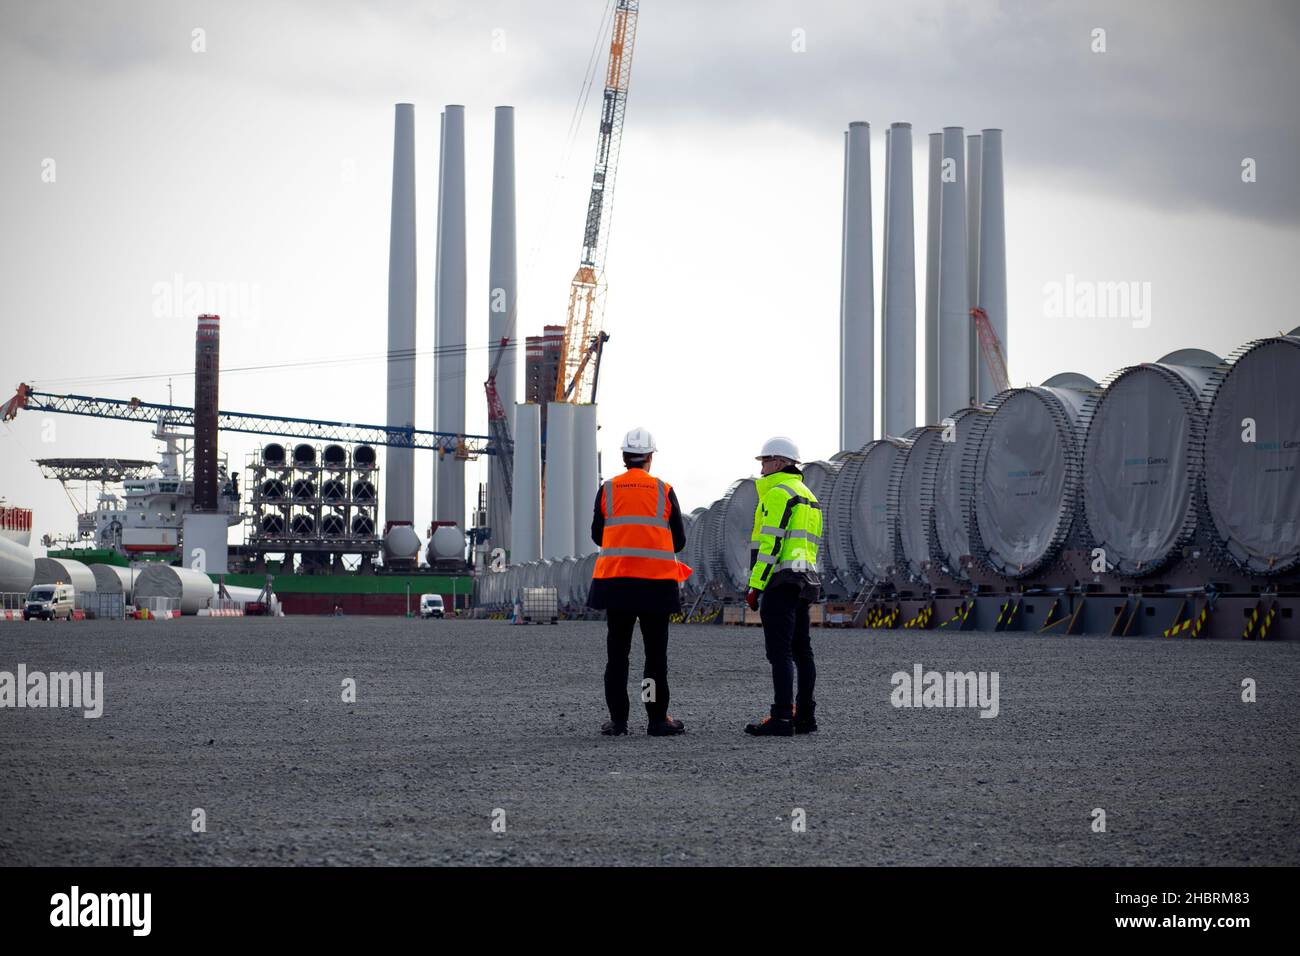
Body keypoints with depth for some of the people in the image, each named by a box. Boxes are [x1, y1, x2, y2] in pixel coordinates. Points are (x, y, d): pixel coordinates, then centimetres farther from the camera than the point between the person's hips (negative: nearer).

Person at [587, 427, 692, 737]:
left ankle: (617, 720, 5)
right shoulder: (664, 491, 1)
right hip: (657, 580, -1)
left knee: (617, 652, 6)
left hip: (615, 580, 1)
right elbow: (679, 541, 6)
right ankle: (657, 719, 5)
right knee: (656, 653, 5)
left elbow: (597, 535, 9)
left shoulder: (607, 490, 2)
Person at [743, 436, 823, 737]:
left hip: (780, 580, -10)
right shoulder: (807, 496, 22)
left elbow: (771, 542, -17)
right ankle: (805, 715, 11)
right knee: (801, 650, 10)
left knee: (779, 650, -12)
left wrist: (755, 586, -16)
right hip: (805, 582, 10)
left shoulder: (777, 493, -9)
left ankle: (781, 718, -17)